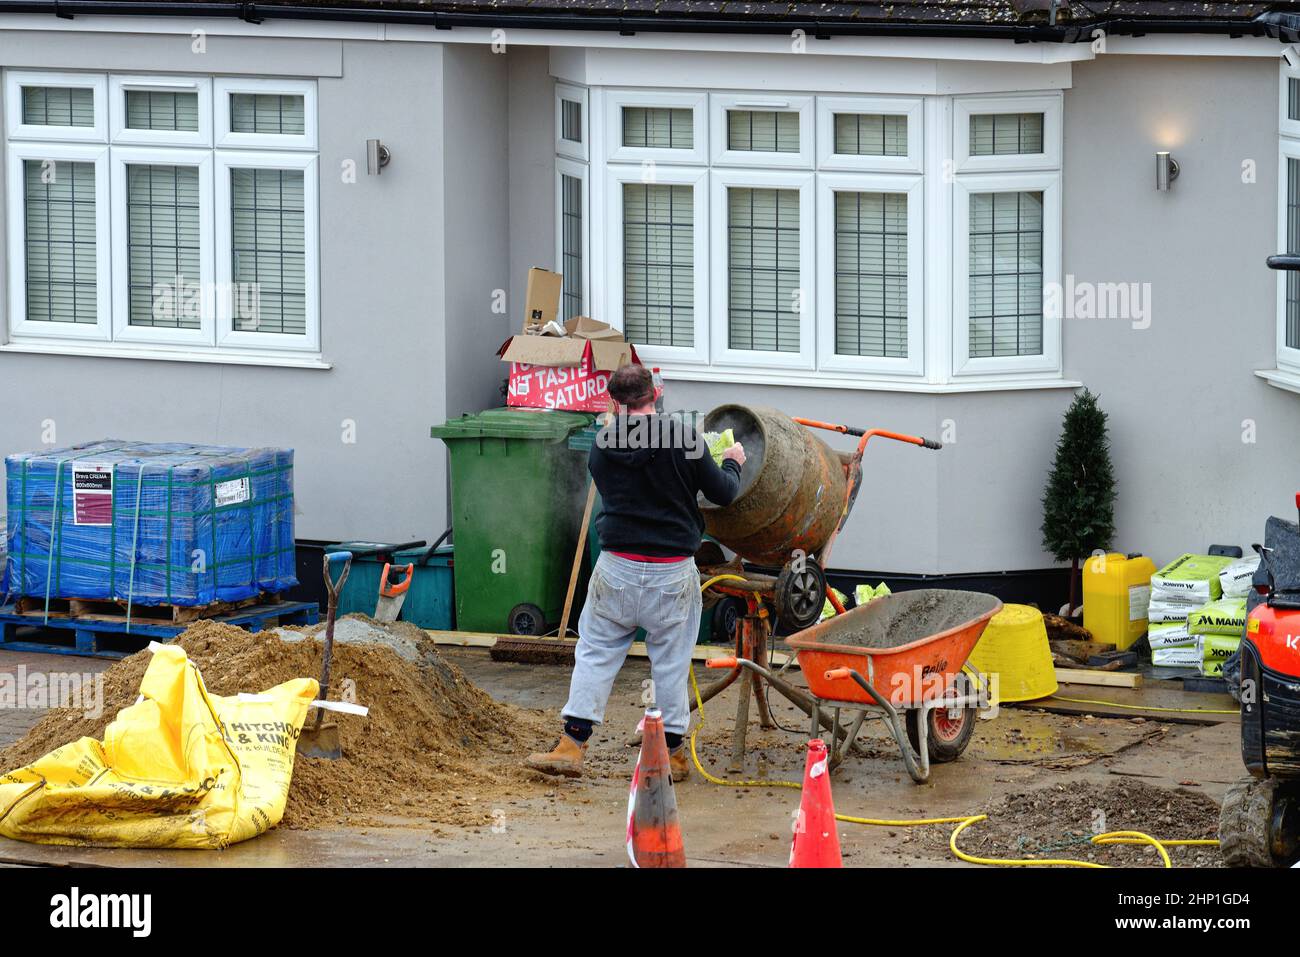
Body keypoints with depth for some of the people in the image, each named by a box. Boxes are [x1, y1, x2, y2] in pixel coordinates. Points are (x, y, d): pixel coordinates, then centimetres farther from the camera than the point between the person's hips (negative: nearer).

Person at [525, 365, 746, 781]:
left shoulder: (602, 445, -1)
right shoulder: (682, 437, -10)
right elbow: (722, 493, -2)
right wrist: (731, 464, 19)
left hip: (617, 567, 2)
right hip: (673, 572, -2)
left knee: (595, 652, 11)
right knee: (670, 660, 8)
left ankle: (571, 745, 7)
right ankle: (672, 753, 16)